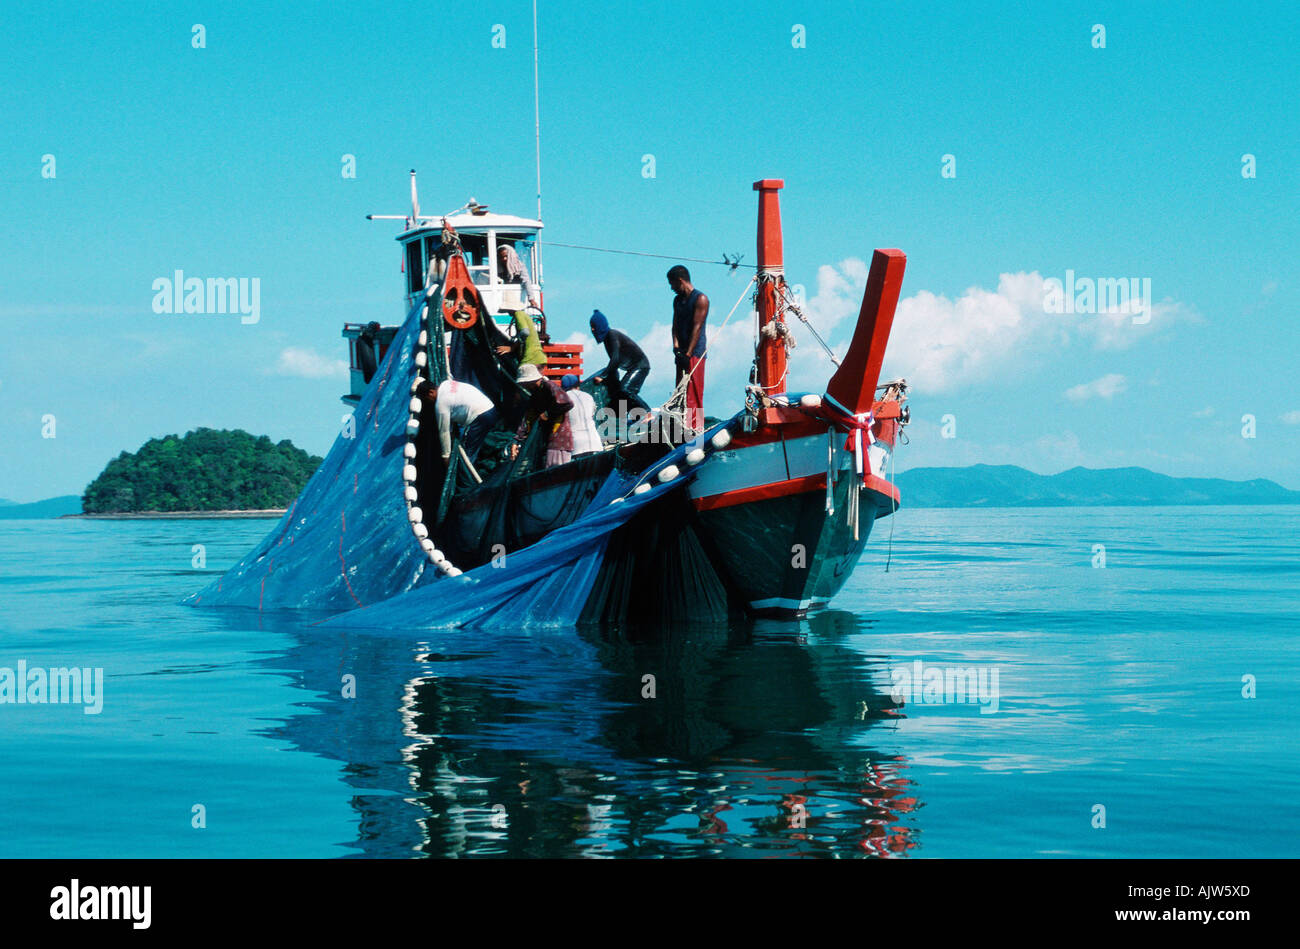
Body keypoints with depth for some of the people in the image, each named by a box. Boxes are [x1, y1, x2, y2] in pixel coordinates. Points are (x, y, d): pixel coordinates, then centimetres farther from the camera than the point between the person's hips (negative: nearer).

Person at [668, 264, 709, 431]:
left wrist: (688, 354, -18)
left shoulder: (700, 299, -8)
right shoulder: (677, 300, 16)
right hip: (682, 352, 8)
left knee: (693, 391, -11)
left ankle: (695, 427, -11)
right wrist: (676, 347, -5)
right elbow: (675, 325, 11)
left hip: (695, 351, -8)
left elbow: (697, 328, -13)